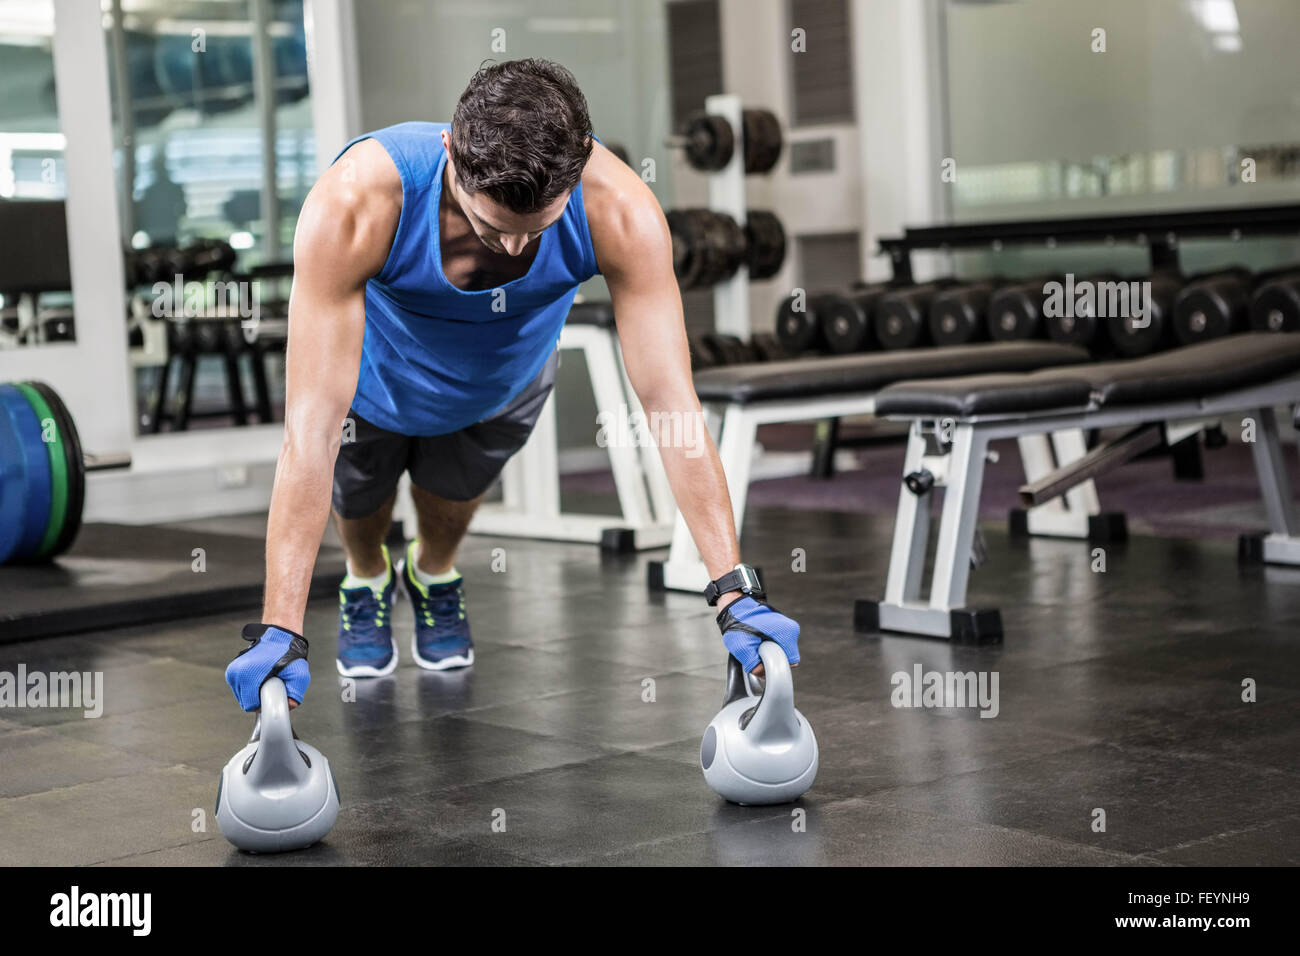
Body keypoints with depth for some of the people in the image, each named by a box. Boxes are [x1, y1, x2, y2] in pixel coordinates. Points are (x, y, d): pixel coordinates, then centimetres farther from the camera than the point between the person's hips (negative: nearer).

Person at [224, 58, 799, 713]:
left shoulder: (619, 211, -42)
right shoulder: (354, 207, -47)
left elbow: (670, 401, -38)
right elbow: (312, 429, -47)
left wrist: (734, 589, -43)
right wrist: (279, 629, -51)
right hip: (375, 377, -1)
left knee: (453, 501, 23)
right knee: (358, 506, 21)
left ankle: (434, 574, 59)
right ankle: (366, 579, 57)